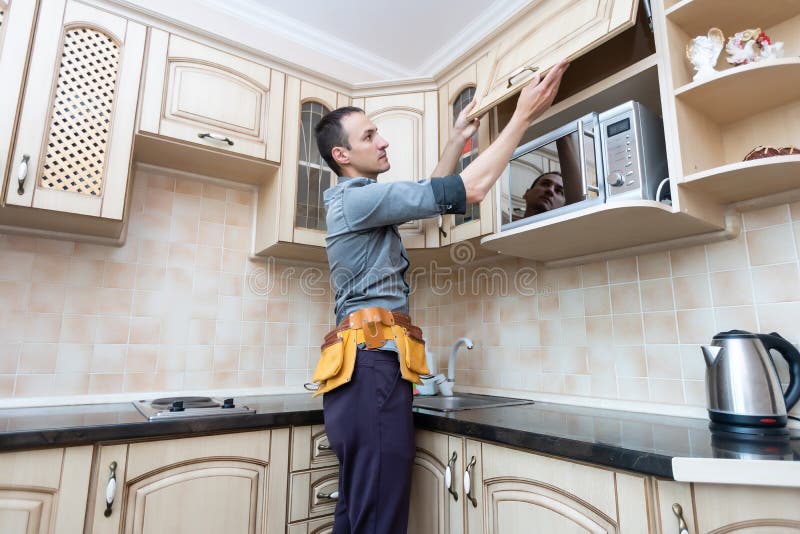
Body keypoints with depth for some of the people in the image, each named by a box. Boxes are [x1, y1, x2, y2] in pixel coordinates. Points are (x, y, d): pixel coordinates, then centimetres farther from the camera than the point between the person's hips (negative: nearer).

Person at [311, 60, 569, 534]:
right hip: (372, 366, -10)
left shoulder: (359, 203, 23)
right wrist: (523, 116, -4)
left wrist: (458, 139, 29)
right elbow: (469, 191, -13)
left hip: (366, 366, 10)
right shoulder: (358, 198, -8)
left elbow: (428, 194, 32)